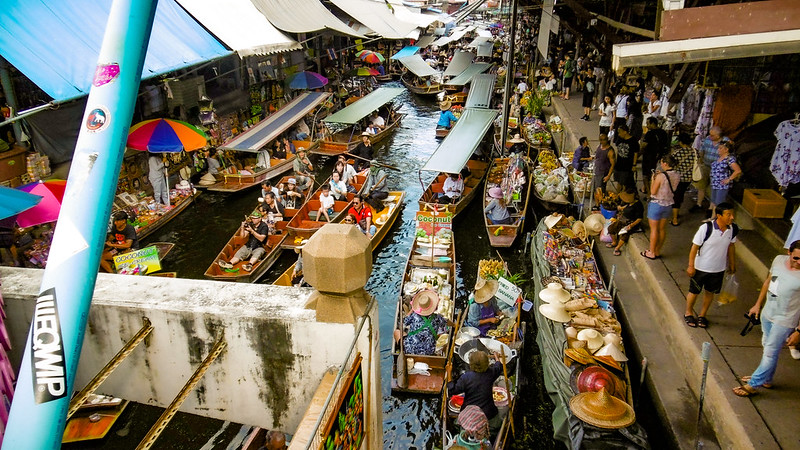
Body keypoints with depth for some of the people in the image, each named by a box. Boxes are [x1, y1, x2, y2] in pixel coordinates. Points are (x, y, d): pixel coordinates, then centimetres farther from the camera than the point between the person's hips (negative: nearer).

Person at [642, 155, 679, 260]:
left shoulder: (661, 176, -23)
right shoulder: (677, 176, -3)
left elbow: (653, 192, -18)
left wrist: (653, 179, -6)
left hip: (657, 204, -6)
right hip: (668, 204, 7)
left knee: (654, 229, 6)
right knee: (662, 229, 16)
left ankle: (652, 253, 15)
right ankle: (657, 251, 28)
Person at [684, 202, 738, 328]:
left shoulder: (733, 229, -12)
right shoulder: (706, 228, -27)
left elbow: (731, 246, 6)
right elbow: (695, 247, -18)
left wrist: (732, 264, 15)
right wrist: (691, 266, -14)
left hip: (718, 269, 4)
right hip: (701, 267, -4)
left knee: (710, 292, 19)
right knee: (694, 292, 14)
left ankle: (702, 315, 39)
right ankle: (688, 313, 37)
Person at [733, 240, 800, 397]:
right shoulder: (779, 260, -6)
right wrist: (758, 304, 15)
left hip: (784, 321, -6)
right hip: (767, 313, 7)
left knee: (770, 353, 3)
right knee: (767, 347, 21)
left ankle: (753, 385, 16)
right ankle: (766, 379, 40)